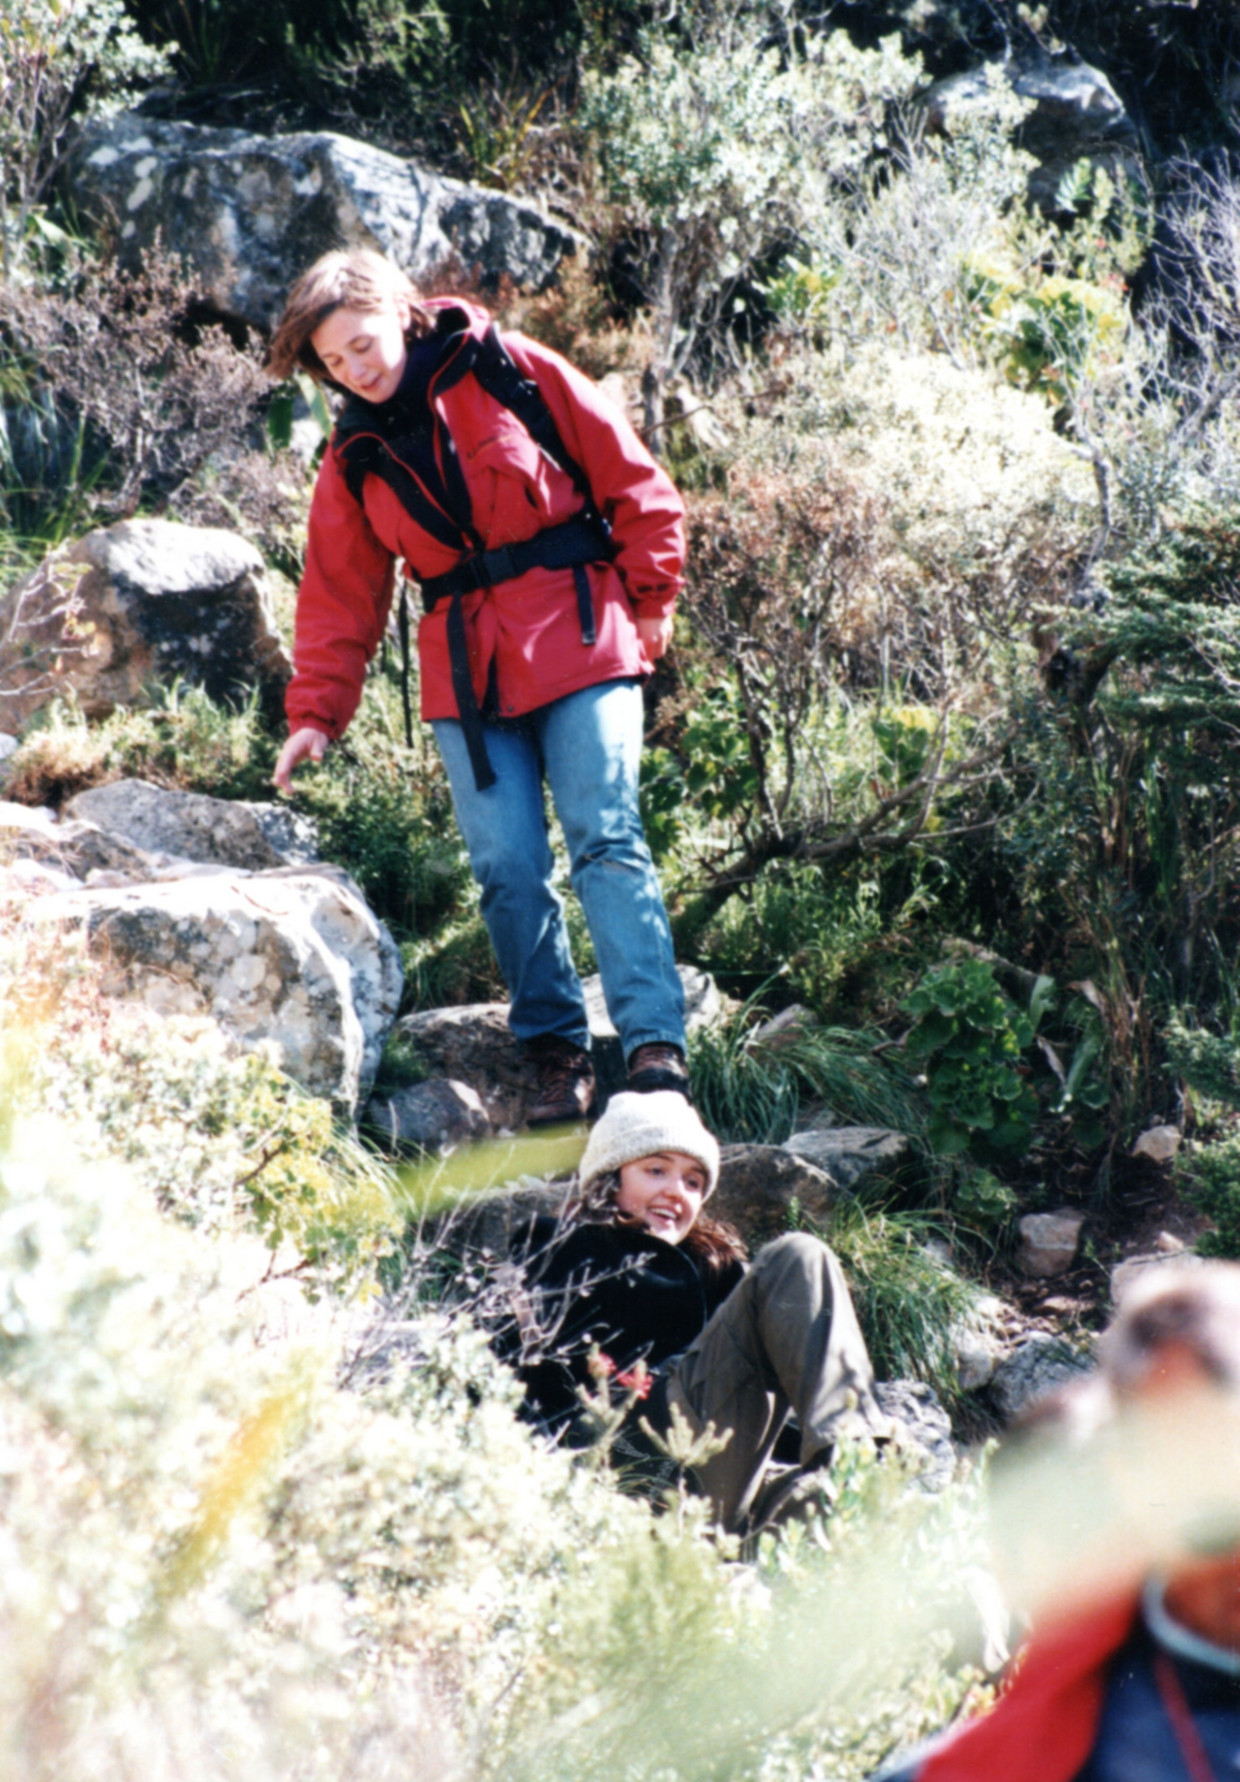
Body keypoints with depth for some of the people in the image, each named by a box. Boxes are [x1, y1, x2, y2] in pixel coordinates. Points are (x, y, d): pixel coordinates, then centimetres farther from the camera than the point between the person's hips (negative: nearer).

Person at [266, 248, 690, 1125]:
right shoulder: (356, 460, 10)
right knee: (508, 870, -3)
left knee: (607, 839, -12)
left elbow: (636, 484, 0)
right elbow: (342, 596, 14)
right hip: (467, 675, 4)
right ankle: (558, 1053, 7)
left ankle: (657, 1045, -15)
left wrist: (649, 601, -2)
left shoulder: (509, 369, -2)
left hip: (580, 643, -4)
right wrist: (317, 712, 4)